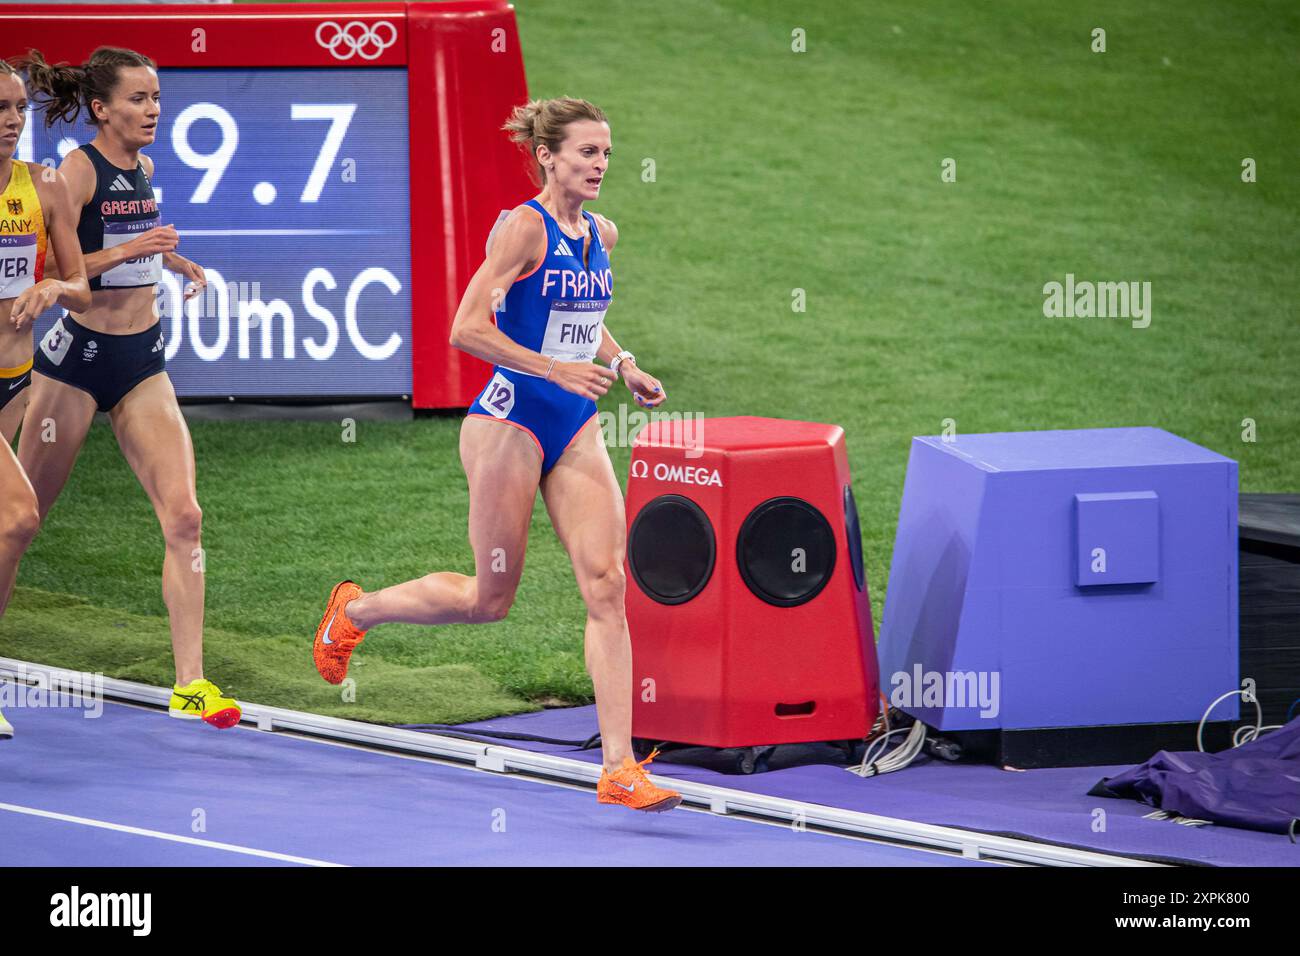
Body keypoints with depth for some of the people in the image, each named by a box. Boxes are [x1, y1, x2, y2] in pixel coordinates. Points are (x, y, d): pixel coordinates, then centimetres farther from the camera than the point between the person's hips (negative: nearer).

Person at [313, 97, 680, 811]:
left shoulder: (601, 235, 9)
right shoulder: (525, 228, -14)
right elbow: (467, 329, -19)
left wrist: (620, 365, 10)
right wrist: (555, 369, -24)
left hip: (576, 430, 7)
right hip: (510, 423, -7)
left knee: (607, 584, -7)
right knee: (489, 599, 4)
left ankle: (619, 770, -11)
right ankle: (355, 610, 33)